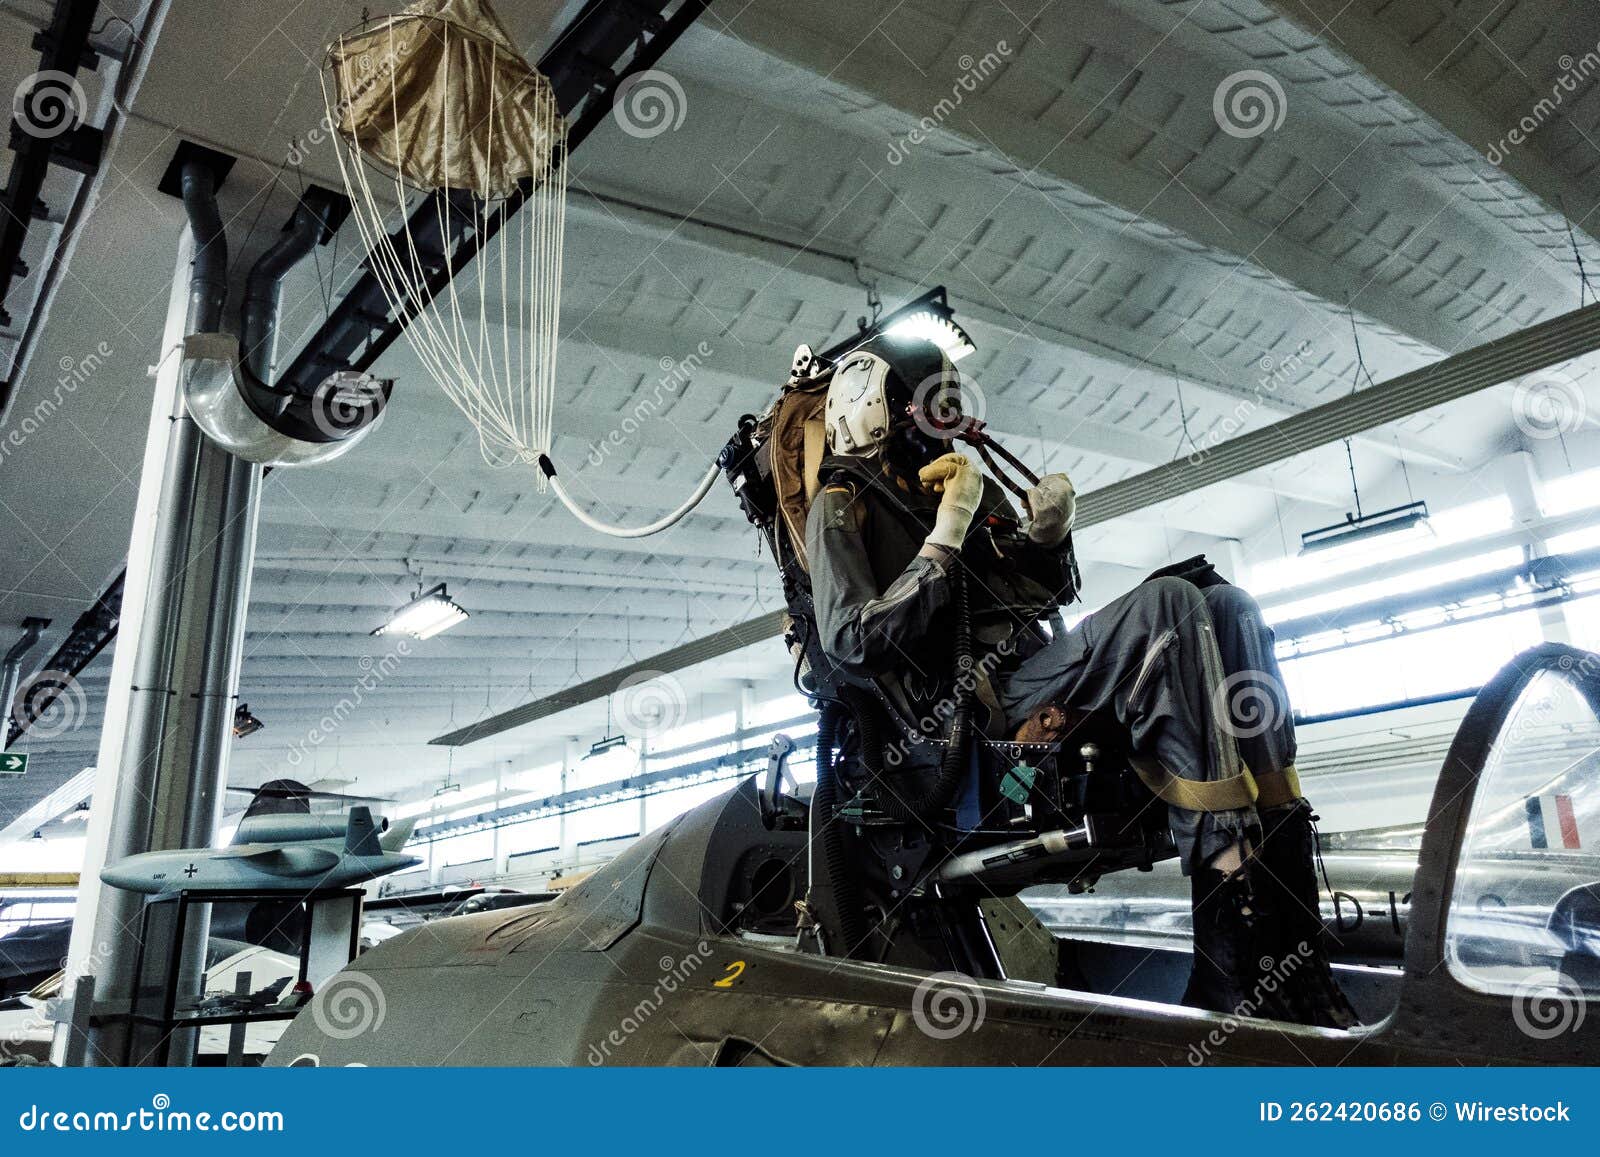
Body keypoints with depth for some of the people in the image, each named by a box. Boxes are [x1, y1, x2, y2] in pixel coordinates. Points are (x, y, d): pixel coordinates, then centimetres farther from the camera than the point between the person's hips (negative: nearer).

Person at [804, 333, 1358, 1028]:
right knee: (1168, 606, -25)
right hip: (974, 700, -8)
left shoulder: (969, 483, 26)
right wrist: (945, 539, -11)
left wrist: (1048, 533, 7)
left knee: (1224, 605, -10)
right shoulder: (842, 506, 4)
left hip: (1037, 664, 8)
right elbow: (851, 641, -12)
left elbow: (1051, 591, 29)